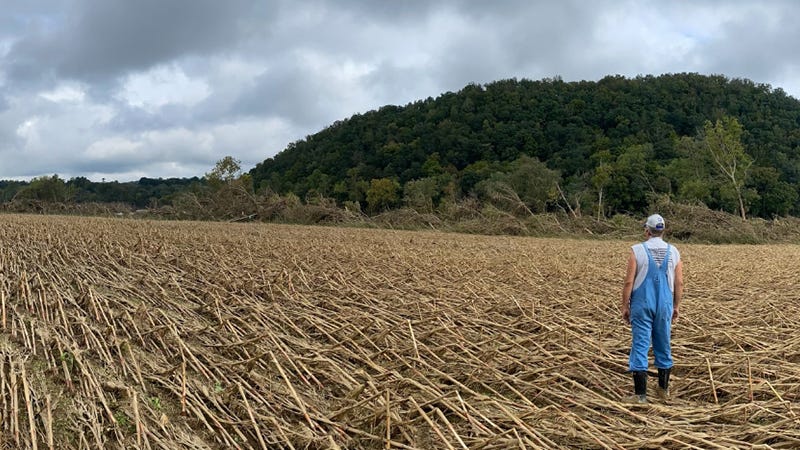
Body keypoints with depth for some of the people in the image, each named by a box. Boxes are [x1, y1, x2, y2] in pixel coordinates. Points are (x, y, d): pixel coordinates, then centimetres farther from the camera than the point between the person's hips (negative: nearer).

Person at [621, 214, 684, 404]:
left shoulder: (637, 250, -8)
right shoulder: (673, 252, 2)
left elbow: (629, 282, -10)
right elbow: (679, 283, 3)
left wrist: (625, 306, -1)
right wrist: (676, 307, 15)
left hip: (642, 304, -4)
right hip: (664, 305, 4)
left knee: (640, 346, -2)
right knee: (663, 345, 16)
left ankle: (640, 394, -2)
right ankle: (664, 388, 28)